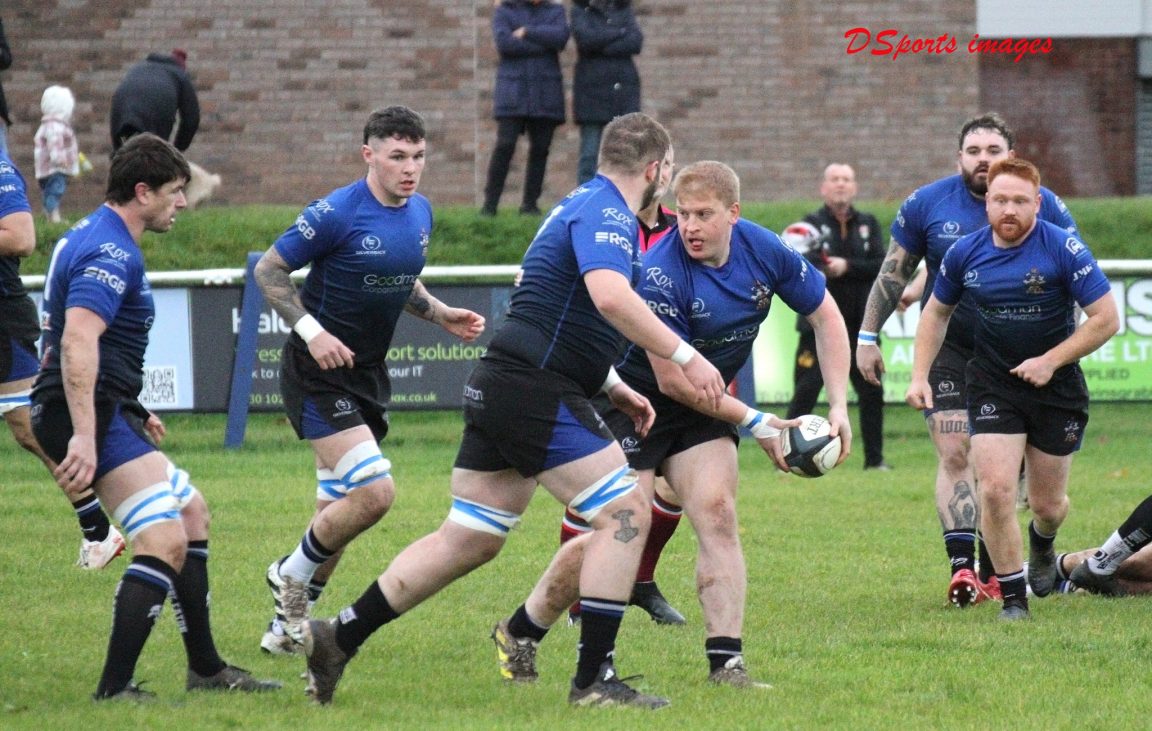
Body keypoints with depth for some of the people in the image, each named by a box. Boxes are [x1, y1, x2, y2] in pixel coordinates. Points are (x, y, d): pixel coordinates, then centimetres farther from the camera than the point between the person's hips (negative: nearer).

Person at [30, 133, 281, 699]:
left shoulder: (91, 237, 18)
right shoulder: (113, 253, -17)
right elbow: (77, 341, -30)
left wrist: (133, 413, 32)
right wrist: (83, 437, -36)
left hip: (108, 414, 11)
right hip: (92, 417, -11)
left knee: (191, 512, 20)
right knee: (165, 542, -18)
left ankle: (206, 669, 26)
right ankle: (113, 690, -20)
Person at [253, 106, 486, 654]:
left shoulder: (420, 212, 5)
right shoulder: (337, 213, -18)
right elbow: (269, 271, -11)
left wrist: (440, 314, 5)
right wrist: (312, 330, -21)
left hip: (368, 372, 8)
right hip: (317, 375, -8)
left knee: (339, 507, 11)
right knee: (373, 491, -20)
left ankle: (289, 623, 25)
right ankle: (291, 576, 4)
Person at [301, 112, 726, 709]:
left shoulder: (587, 206, 21)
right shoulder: (606, 213, -12)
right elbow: (609, 296, -31)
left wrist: (612, 386, 28)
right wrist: (685, 356, -27)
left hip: (500, 389, 10)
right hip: (536, 391, -10)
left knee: (469, 540, 12)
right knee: (624, 513, -9)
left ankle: (337, 638, 15)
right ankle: (593, 678, -9)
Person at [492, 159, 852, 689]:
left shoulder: (764, 251, -11)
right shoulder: (660, 274, -29)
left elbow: (826, 316, 3)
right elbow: (674, 380, -25)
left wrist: (838, 406, -5)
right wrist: (754, 423, -21)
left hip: (705, 404, 5)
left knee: (718, 516, -12)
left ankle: (726, 662, -13)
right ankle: (517, 636, 9)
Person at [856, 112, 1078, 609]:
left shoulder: (1044, 207, -3)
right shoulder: (927, 204, -2)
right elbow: (893, 273, 7)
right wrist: (867, 335, 6)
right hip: (949, 349, -1)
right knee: (954, 456, -13)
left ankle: (991, 570, 12)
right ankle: (962, 568, -20)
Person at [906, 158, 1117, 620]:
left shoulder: (1063, 249, -16)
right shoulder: (966, 252, -5)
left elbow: (1106, 318, -13)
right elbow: (936, 312, 13)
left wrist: (1050, 361, -17)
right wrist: (919, 376, 5)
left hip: (1056, 386, -1)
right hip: (992, 386, 1)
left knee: (1047, 504, 9)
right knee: (995, 491, -15)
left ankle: (1042, 545, 47)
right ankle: (1012, 597, -1)